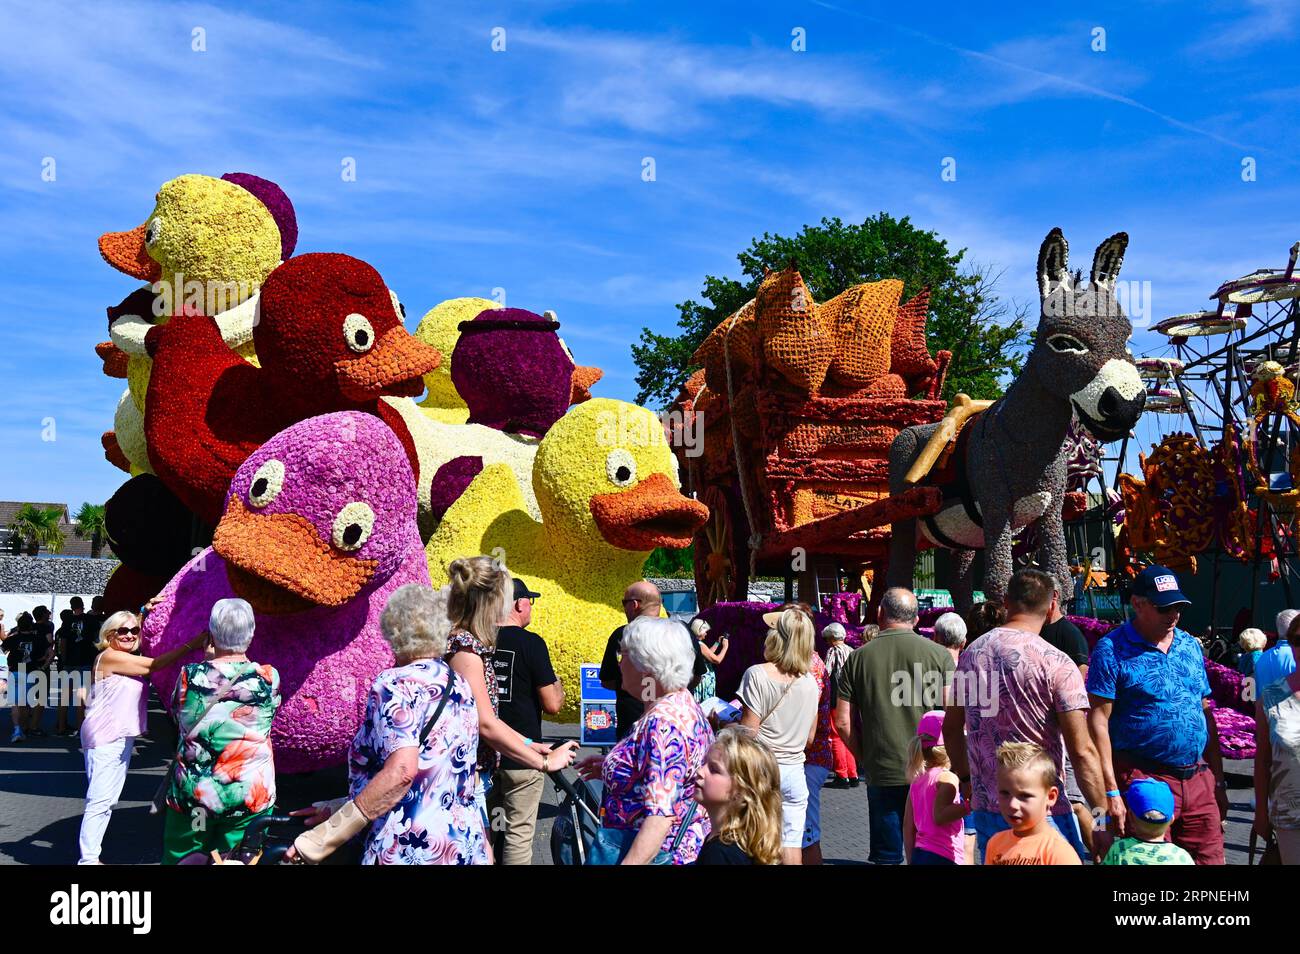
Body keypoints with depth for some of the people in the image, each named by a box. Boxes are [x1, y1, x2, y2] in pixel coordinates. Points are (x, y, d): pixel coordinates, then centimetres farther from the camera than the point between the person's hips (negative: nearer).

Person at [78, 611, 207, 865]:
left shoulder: (131, 658, 14)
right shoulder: (109, 657, -13)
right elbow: (154, 665, -16)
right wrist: (191, 645, -17)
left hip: (123, 738, 10)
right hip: (105, 739, -10)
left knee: (108, 801, 13)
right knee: (99, 801, -9)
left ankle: (91, 855, 19)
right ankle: (88, 859, -5)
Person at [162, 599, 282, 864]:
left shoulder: (191, 675, -10)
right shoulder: (270, 678, -9)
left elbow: (176, 712, 9)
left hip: (192, 794, 0)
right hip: (251, 796, 0)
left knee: (180, 861, 16)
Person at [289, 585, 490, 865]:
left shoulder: (396, 685, -12)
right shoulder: (459, 684, 10)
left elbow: (400, 772, -26)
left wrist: (325, 838, -22)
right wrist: (340, 806, 15)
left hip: (411, 851, -7)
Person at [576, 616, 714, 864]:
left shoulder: (662, 725, -25)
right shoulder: (685, 704, 6)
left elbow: (661, 815, -30)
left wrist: (628, 863, -30)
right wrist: (611, 767, 15)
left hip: (648, 853, -10)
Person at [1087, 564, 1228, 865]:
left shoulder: (1191, 646, 13)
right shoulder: (1112, 649, -6)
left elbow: (1206, 714, 18)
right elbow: (1099, 720, -11)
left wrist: (1218, 781, 15)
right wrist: (1111, 792, -16)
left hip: (1199, 781, 6)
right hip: (1143, 781, -6)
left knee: (1210, 859, 8)